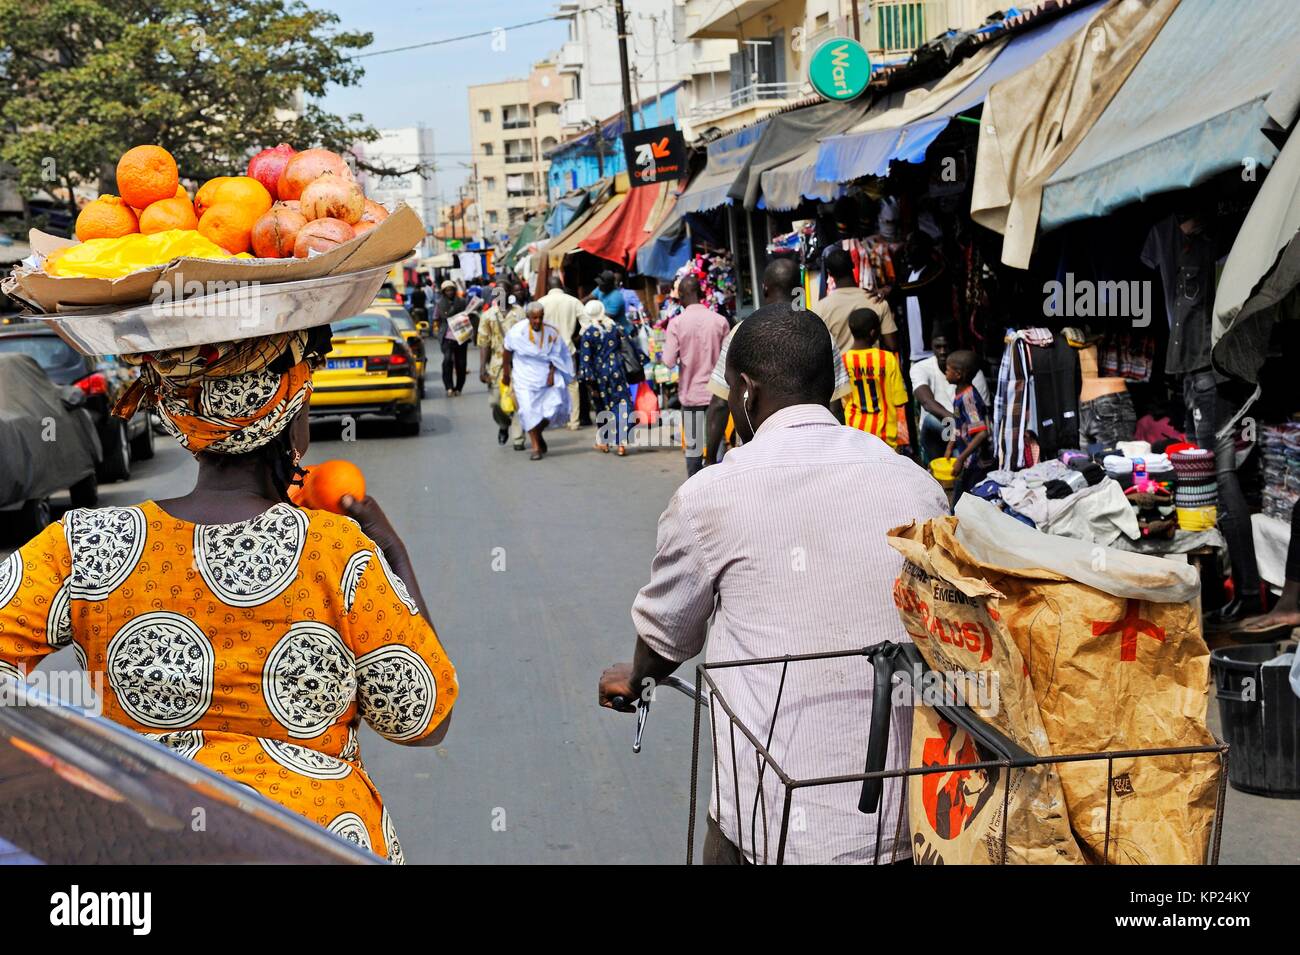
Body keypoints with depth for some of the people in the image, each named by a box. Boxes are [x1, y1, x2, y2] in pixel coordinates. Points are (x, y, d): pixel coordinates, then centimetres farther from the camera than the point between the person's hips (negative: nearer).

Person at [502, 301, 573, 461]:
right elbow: (507, 352, 5)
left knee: (555, 405, -7)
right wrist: (506, 372, 12)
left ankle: (538, 433, 21)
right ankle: (536, 447, -3)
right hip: (525, 376, -2)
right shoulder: (517, 332, -9)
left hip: (546, 375, 2)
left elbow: (555, 357, 3)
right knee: (528, 410, -12)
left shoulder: (552, 333, -6)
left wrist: (552, 374, -10)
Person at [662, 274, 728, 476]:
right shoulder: (720, 320, -3)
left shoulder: (677, 323, -8)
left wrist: (667, 341, 7)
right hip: (716, 392, 1)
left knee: (693, 448, 6)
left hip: (691, 393, -1)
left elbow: (669, 361, -11)